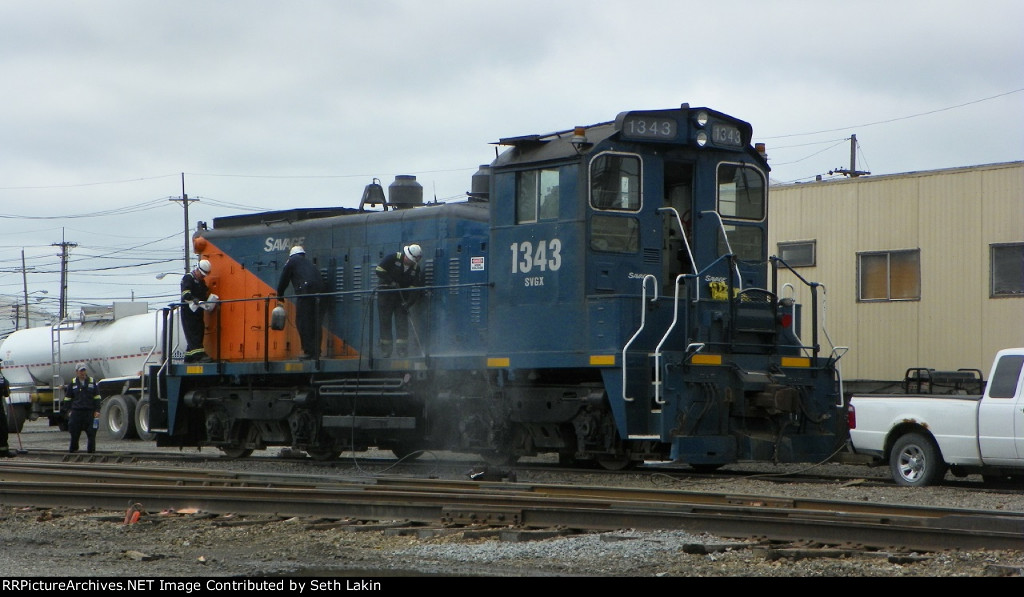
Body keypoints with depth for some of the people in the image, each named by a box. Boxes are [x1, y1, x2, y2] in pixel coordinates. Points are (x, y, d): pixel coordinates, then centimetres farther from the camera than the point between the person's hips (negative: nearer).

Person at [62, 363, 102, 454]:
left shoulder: (92, 382, 8)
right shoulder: (72, 383, 8)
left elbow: (97, 397, 9)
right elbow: (67, 398, 12)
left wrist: (97, 410, 2)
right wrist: (68, 411, 4)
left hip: (90, 412, 0)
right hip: (76, 411, 0)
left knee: (91, 432, -2)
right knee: (74, 432, 1)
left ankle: (91, 449, 4)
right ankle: (73, 448, 13)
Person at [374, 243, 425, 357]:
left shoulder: (416, 269, -4)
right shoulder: (393, 258, -12)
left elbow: (414, 289, -6)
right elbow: (379, 270, -11)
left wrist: (408, 303, -19)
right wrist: (391, 282, -20)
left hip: (402, 297, 2)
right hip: (385, 295, -2)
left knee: (402, 323, -5)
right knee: (385, 322, 0)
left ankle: (400, 350, -5)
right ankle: (385, 351, 5)